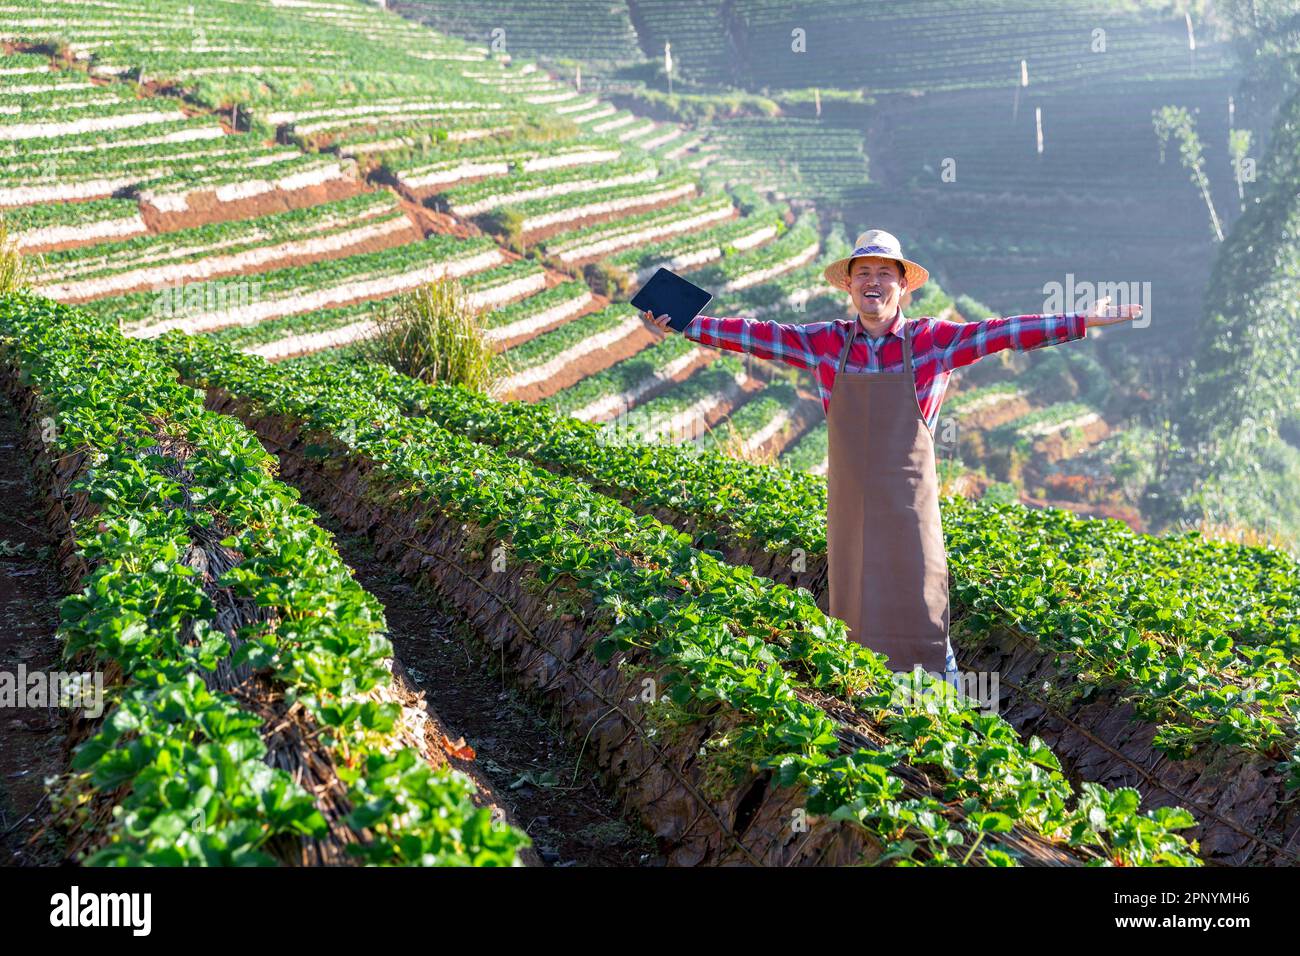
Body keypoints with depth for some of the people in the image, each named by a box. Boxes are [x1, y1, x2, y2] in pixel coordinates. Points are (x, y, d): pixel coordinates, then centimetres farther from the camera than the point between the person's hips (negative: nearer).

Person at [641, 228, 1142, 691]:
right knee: (857, 616, 11)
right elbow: (754, 334, 6)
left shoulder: (933, 340, -2)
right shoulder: (826, 343, 4)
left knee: (921, 619, 0)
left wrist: (1081, 321, -14)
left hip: (909, 509, -2)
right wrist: (683, 324, 5)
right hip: (848, 509, 3)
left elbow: (1002, 331, -8)